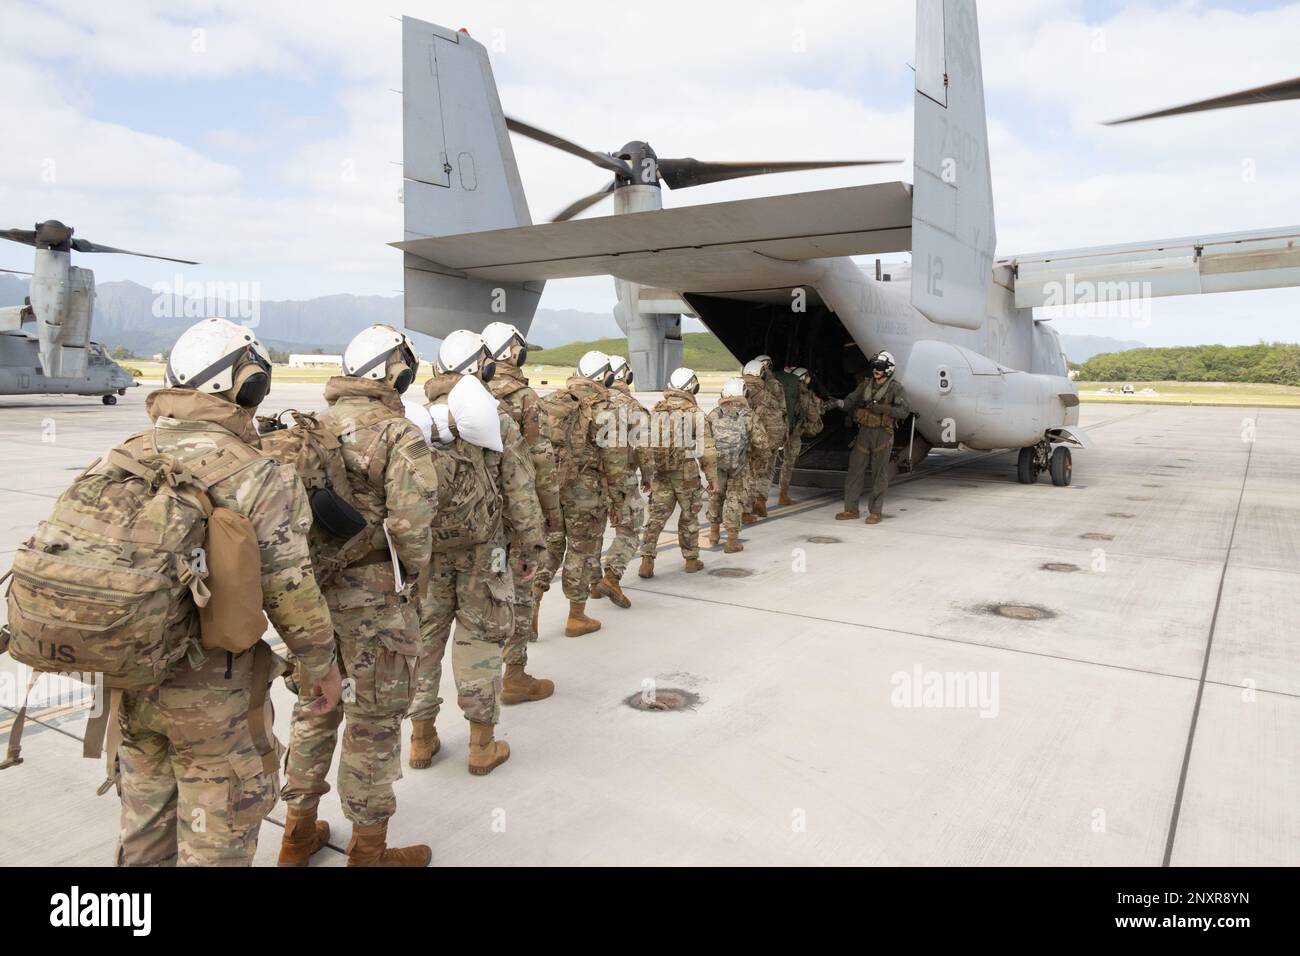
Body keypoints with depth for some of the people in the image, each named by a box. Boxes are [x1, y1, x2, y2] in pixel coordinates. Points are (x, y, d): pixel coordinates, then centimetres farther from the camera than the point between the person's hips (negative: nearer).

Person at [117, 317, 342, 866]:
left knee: (145, 820, 25)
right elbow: (290, 592, -17)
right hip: (210, 686, -6)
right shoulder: (257, 479, -18)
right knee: (218, 828, 12)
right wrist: (321, 666, -2)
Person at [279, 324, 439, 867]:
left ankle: (299, 833, 37)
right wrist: (415, 569, -5)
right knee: (375, 718, 8)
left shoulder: (312, 426, 6)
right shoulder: (399, 436, -15)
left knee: (315, 705, 21)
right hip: (373, 596, -7)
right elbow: (410, 523, -23)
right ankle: (369, 851, 23)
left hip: (311, 586, 7)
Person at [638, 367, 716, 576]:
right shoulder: (694, 413, -7)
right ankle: (691, 559, 23)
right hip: (686, 472, -3)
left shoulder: (656, 411, 5)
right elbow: (705, 448, -8)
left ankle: (647, 560, -4)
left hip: (659, 471, 3)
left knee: (656, 516, 6)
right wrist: (712, 477, -2)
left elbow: (647, 442, 8)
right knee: (689, 516, 12)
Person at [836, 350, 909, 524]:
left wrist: (879, 408, -21)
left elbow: (903, 411, -14)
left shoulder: (895, 388, -3)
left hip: (883, 433, -4)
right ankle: (851, 509, 13)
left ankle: (875, 512, 7)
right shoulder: (866, 384, 11)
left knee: (879, 474, 0)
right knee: (855, 470, 5)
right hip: (864, 431, 5)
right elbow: (850, 401, 12)